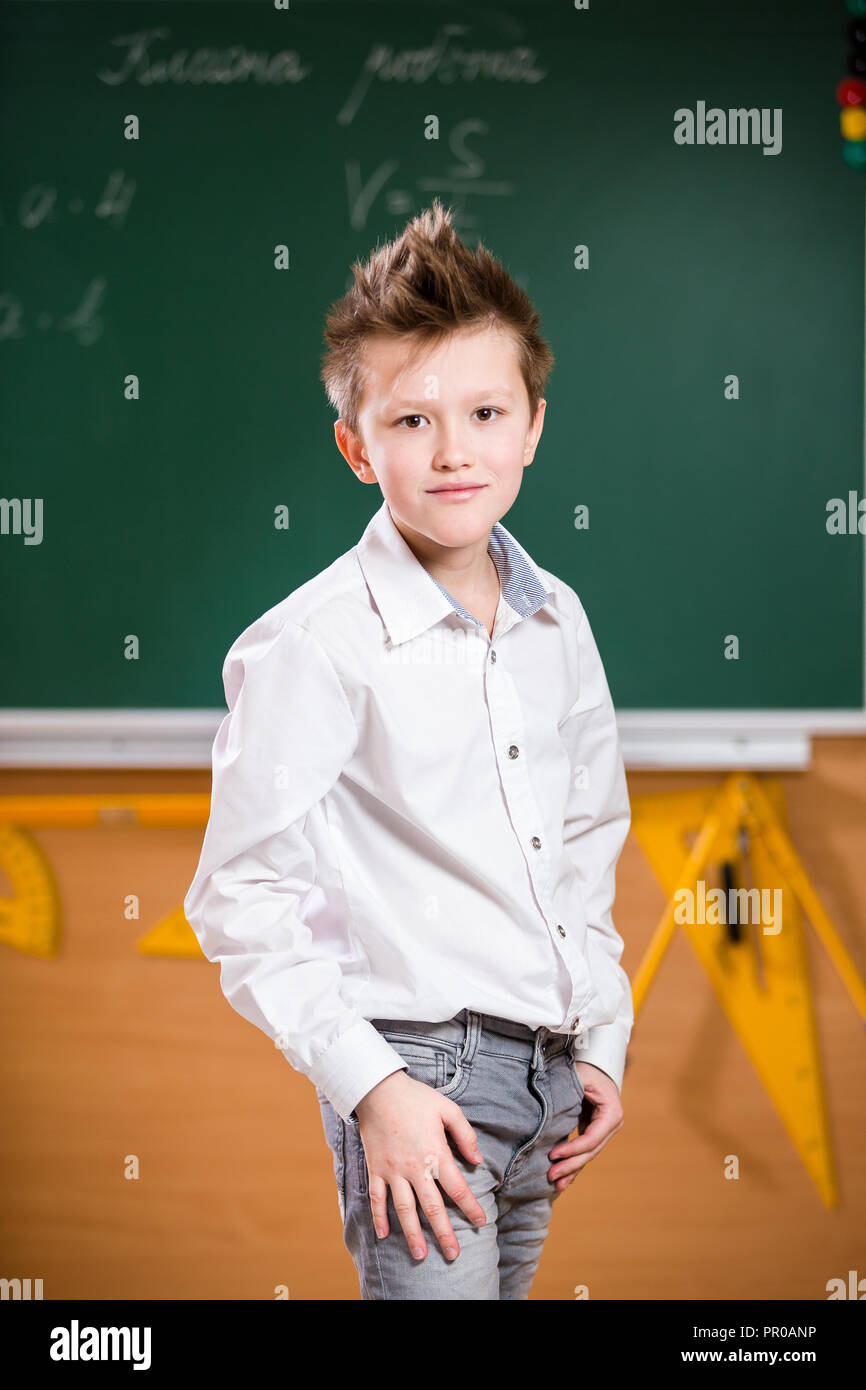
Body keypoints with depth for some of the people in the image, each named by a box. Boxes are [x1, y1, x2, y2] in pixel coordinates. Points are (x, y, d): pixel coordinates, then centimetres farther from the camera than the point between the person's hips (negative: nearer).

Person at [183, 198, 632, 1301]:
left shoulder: (558, 622, 7)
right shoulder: (310, 646, -13)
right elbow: (241, 899, -13)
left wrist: (602, 1043, 15)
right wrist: (371, 1087, -17)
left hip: (545, 1079, 7)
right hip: (415, 1069, -6)